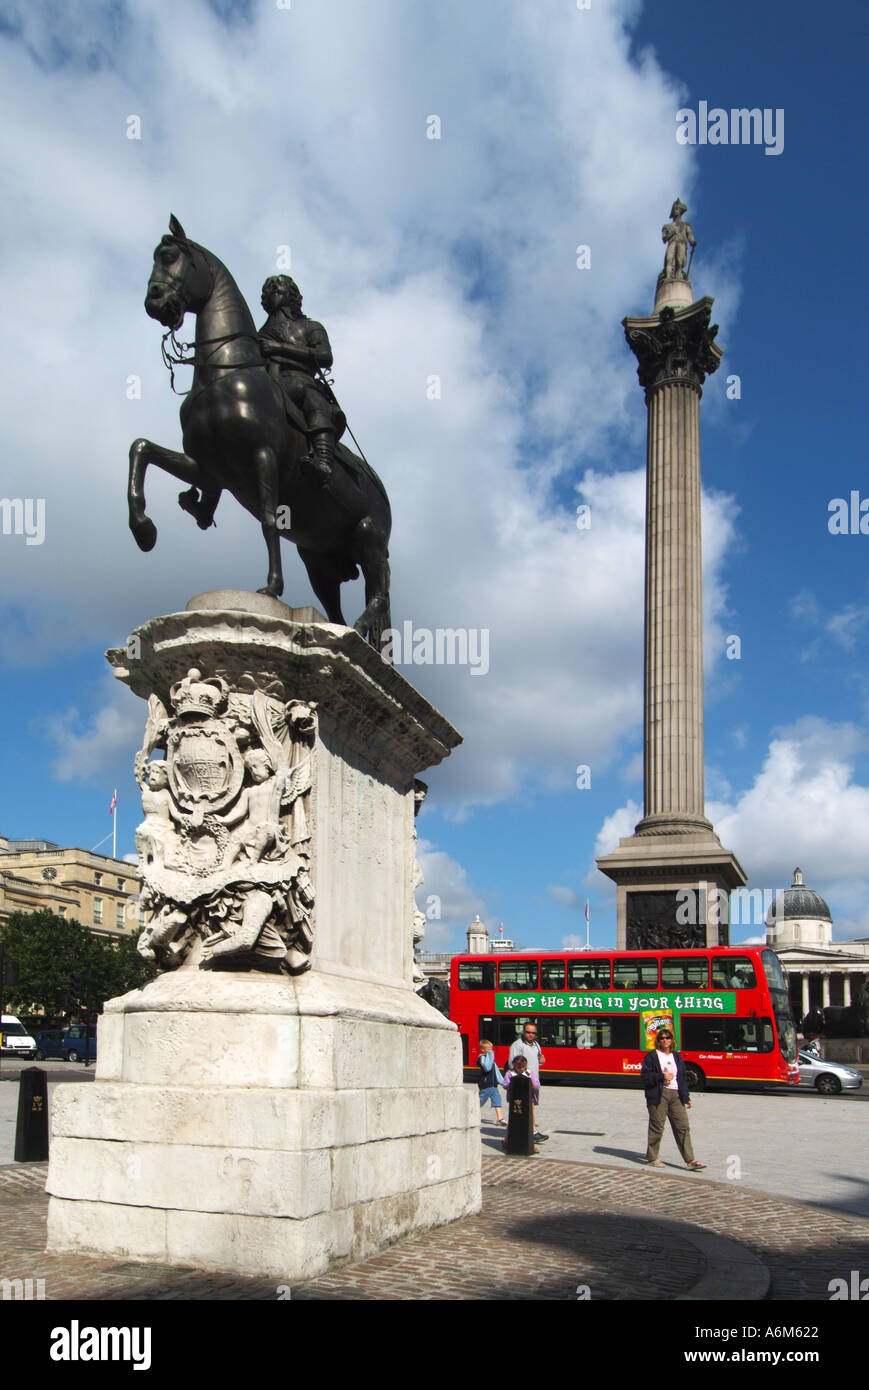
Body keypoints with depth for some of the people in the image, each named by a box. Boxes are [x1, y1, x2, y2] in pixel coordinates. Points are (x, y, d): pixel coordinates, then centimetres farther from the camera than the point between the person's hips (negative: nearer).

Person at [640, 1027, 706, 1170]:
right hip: (659, 1095, -5)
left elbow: (684, 1077, 20)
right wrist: (661, 1077, -16)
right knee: (657, 1127, -1)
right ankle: (651, 1157, 13)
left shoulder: (677, 1057, 17)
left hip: (676, 1095, 5)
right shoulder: (651, 1056, 1)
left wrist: (687, 1097, 15)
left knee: (683, 1127, -2)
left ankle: (690, 1160, -3)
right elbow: (645, 1076, -5)